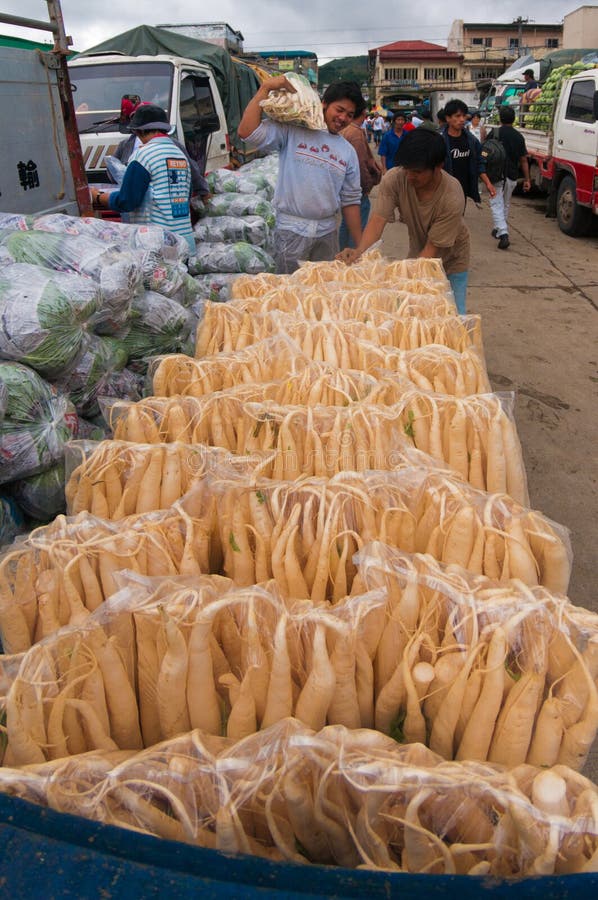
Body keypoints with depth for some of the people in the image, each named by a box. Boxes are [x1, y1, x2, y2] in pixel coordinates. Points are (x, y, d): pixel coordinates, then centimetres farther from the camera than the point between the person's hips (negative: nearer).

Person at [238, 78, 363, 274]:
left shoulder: (348, 152, 11)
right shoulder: (292, 131, -3)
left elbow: (350, 201, 13)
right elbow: (246, 132, -15)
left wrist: (361, 245, 10)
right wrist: (265, 88, -16)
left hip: (328, 232, 5)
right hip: (292, 229, -5)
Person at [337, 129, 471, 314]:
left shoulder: (452, 198, -32)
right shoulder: (394, 179, -24)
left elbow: (433, 248, -31)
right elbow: (378, 219, -31)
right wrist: (359, 251, -49)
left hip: (450, 260, -3)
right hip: (417, 252, 3)